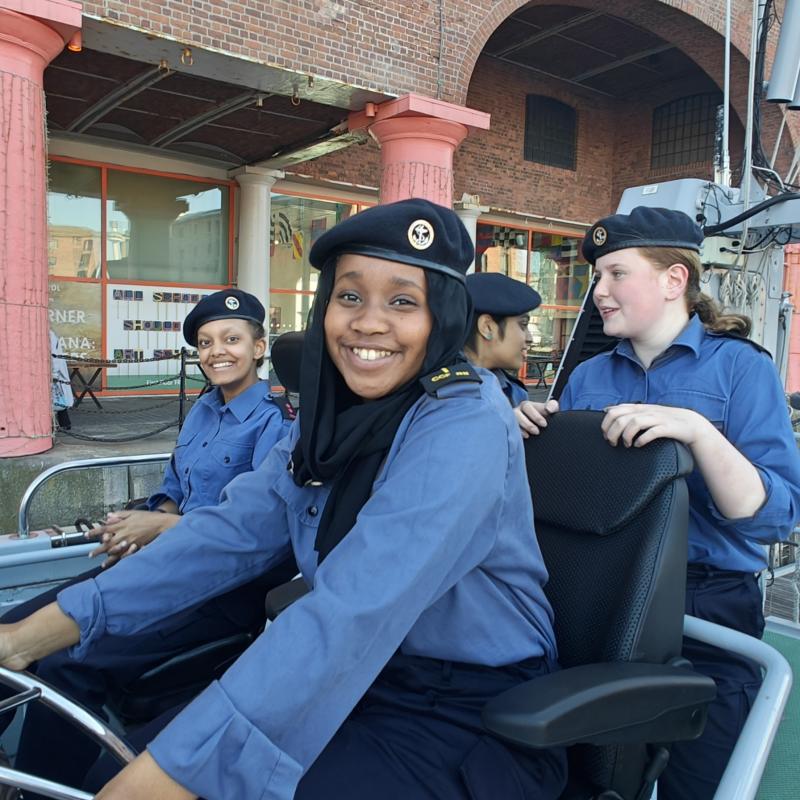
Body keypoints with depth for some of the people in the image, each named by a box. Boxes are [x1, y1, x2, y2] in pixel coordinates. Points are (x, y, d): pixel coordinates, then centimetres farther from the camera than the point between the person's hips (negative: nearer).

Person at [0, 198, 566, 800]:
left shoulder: (465, 423, -22)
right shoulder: (333, 414, 1)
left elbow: (356, 611, -32)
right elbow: (229, 532, -5)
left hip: (475, 720, -5)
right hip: (359, 681, 6)